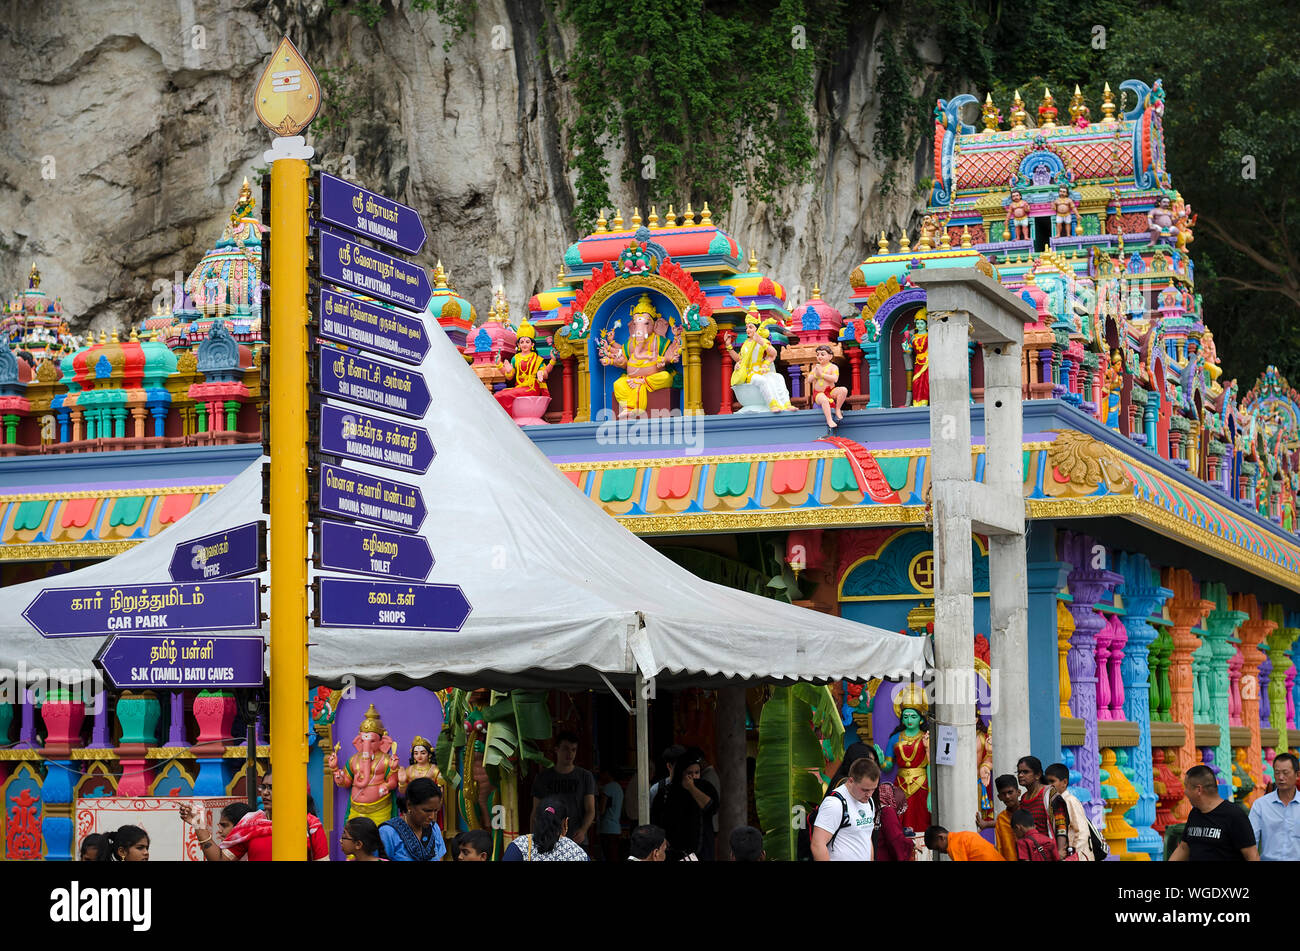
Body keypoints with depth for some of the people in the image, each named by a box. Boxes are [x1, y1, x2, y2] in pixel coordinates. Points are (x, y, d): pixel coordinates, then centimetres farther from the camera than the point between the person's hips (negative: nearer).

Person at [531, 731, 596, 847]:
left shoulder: (585, 777, 8)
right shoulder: (543, 778, 11)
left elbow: (590, 811, 2)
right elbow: (536, 813, 12)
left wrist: (583, 830, -18)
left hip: (577, 841, 0)